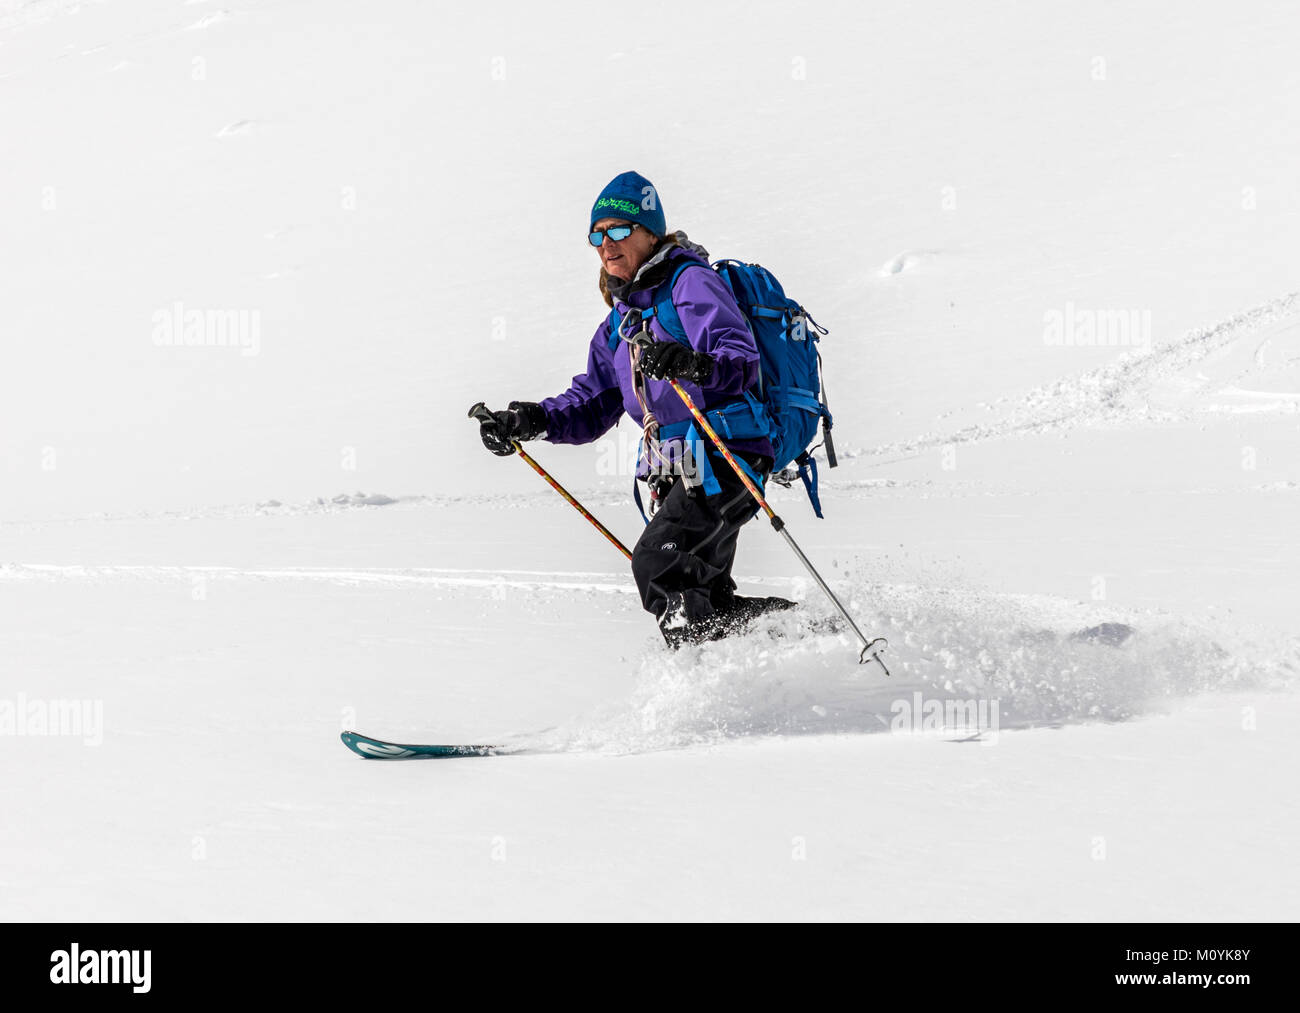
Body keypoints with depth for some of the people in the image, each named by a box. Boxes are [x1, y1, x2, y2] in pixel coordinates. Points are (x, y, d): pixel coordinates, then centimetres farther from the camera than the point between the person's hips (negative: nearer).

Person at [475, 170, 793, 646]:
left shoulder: (691, 282, -7)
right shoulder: (621, 318, 19)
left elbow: (743, 359, -21)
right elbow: (594, 404, 21)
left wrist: (692, 363, -42)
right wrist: (531, 420, 5)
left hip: (723, 457, -9)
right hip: (676, 473, 9)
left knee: (657, 562, -25)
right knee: (701, 597, 6)